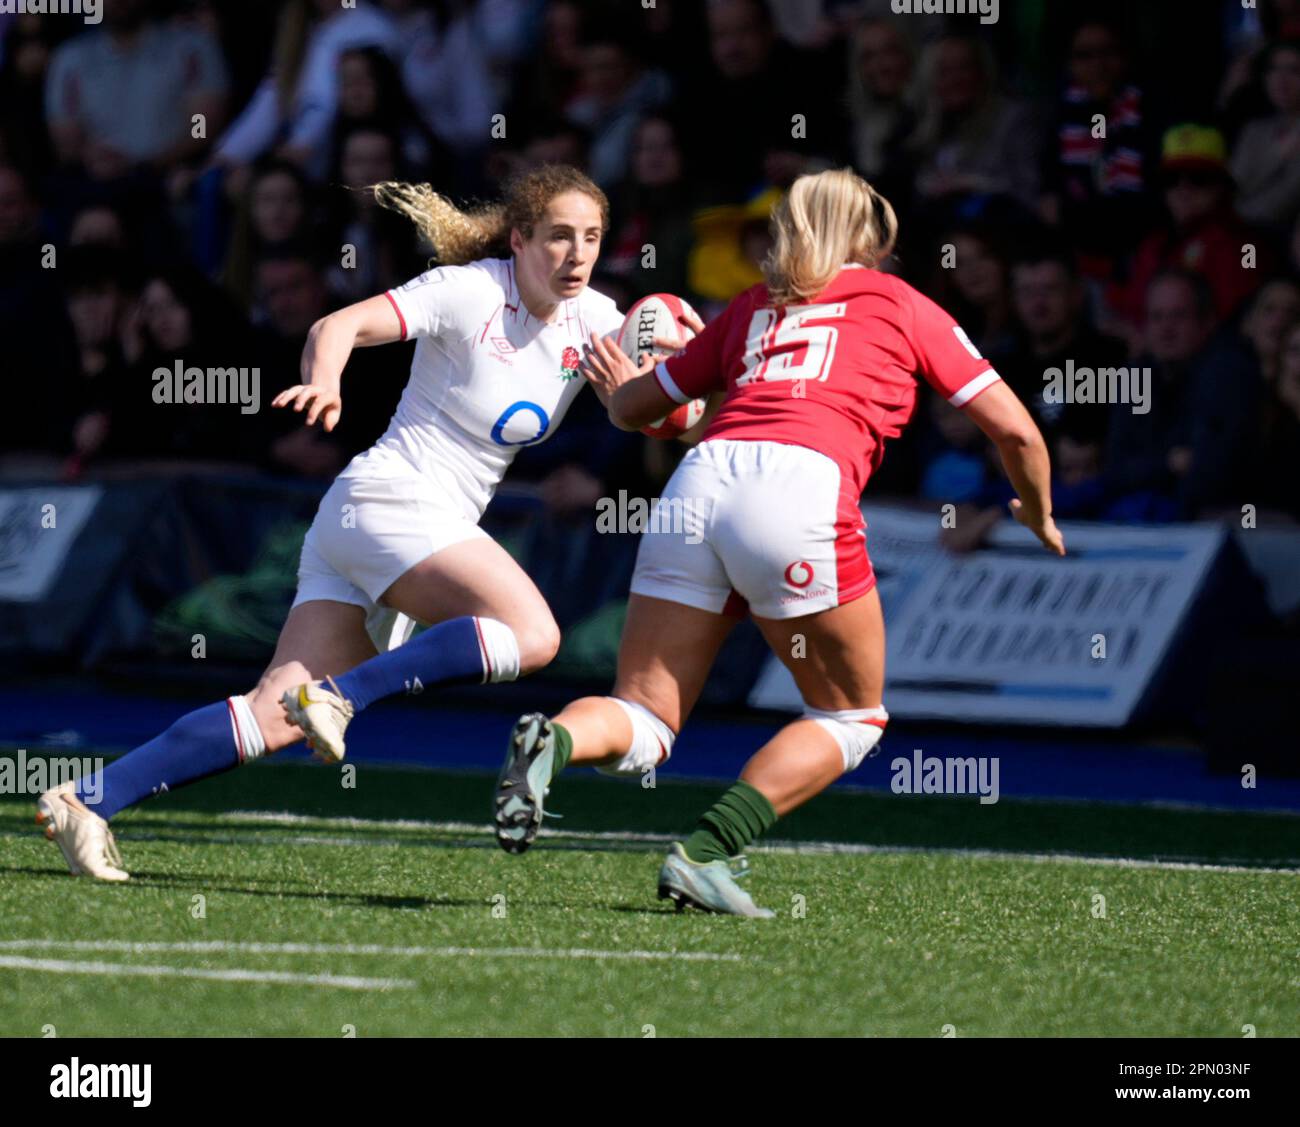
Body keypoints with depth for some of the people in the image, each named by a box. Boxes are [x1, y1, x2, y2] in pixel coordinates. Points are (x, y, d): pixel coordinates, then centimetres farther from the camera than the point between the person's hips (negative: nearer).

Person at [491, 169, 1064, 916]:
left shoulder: (753, 307, 29)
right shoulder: (901, 304, 21)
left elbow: (634, 406, 37)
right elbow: (1015, 430, 18)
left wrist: (620, 384, 60)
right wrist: (1040, 516, 37)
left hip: (703, 474, 4)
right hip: (803, 484, -4)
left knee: (642, 725, 7)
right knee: (853, 717, 14)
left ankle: (552, 741, -27)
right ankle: (707, 852, -3)